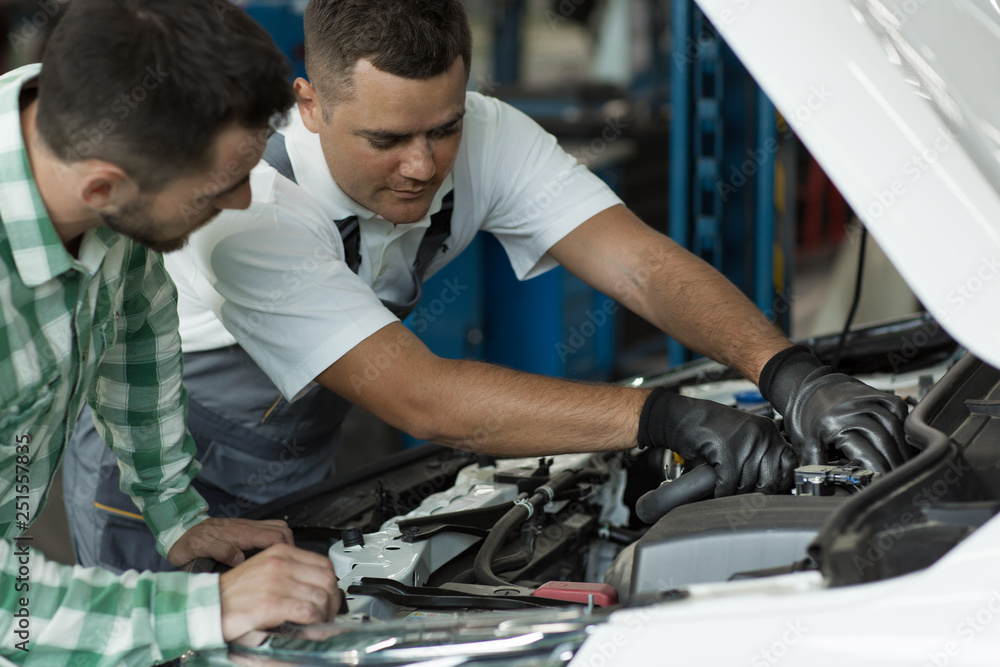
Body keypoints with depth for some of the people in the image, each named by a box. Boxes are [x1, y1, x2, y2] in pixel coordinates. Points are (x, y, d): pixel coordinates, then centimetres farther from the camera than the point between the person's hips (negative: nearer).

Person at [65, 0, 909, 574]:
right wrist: (670, 419, -53)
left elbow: (643, 264, -28)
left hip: (300, 455, 6)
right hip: (157, 467, -5)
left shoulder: (487, 137, -21)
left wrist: (790, 370, -47)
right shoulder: (246, 206, -40)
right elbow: (421, 399, -46)